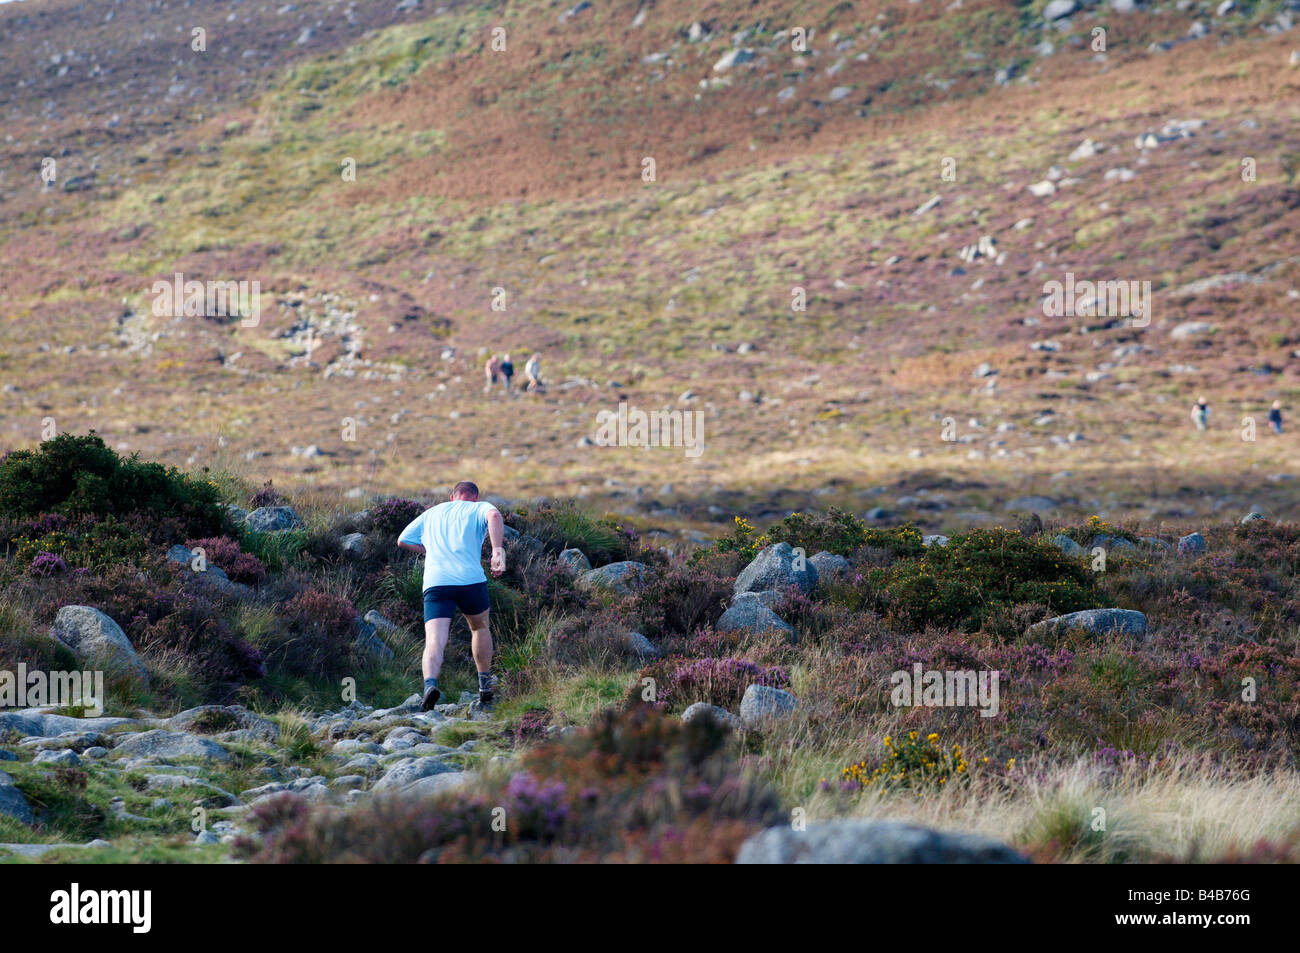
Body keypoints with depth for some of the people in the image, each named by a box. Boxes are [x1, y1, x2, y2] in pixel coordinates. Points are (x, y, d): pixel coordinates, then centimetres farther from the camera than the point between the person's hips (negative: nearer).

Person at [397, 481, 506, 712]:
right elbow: (494, 515, -9)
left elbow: (402, 541, 31)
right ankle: (485, 687, 32)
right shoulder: (479, 509, 15)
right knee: (480, 627, 26)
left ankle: (430, 683, -39)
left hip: (435, 582, 1)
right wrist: (498, 550, -17)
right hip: (470, 579, -1)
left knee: (434, 641, -12)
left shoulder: (430, 513, 27)